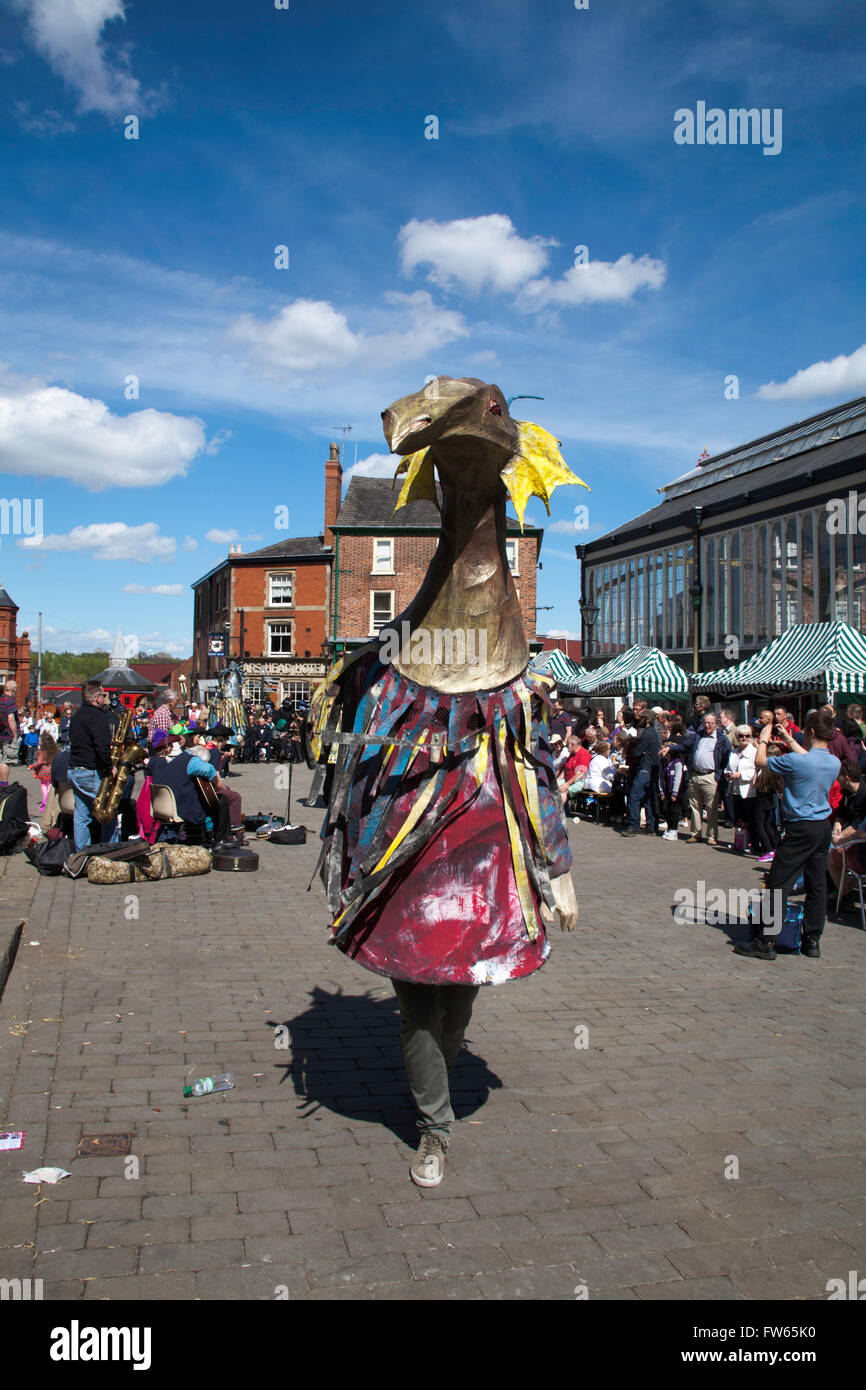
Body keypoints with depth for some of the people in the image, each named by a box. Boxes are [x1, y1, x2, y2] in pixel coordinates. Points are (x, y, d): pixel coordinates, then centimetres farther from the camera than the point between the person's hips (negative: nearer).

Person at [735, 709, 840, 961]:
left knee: (779, 885, -2)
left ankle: (764, 942, 1)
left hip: (800, 829, -7)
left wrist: (763, 741, 13)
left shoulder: (794, 761, -19)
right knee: (817, 884, 12)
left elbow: (760, 762, -5)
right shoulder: (834, 763, 1)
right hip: (824, 827, 7)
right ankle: (812, 941, 18)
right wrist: (790, 741, 31)